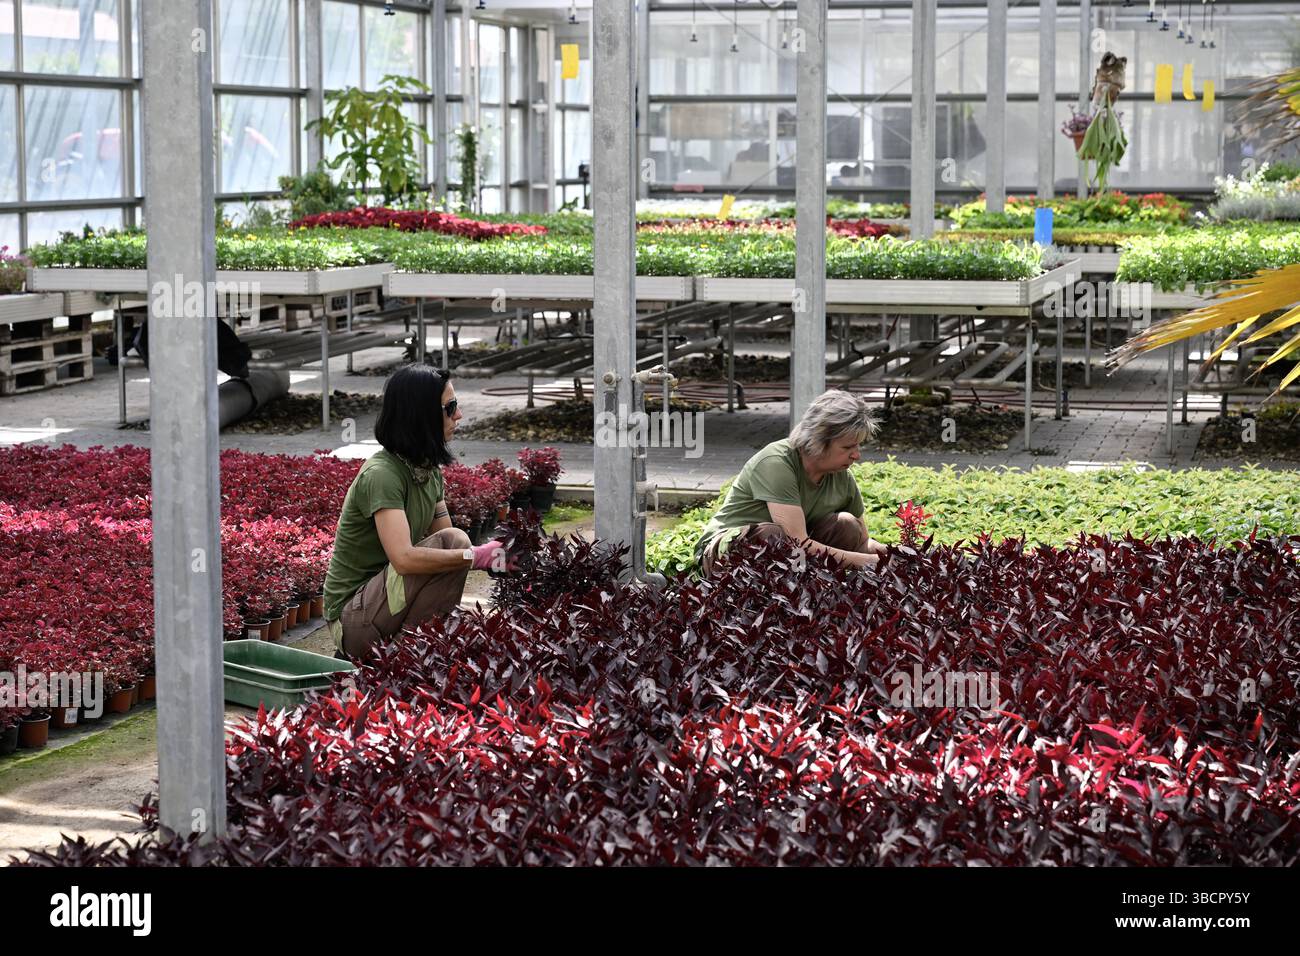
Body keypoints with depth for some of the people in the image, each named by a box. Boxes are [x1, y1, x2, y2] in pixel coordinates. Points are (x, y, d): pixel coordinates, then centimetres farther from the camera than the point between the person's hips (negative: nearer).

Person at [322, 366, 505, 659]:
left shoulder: (429, 470, 7)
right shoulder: (382, 474, -22)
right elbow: (404, 557, -34)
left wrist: (494, 557, -13)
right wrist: (475, 556, -30)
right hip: (352, 614, -9)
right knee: (452, 540, -24)